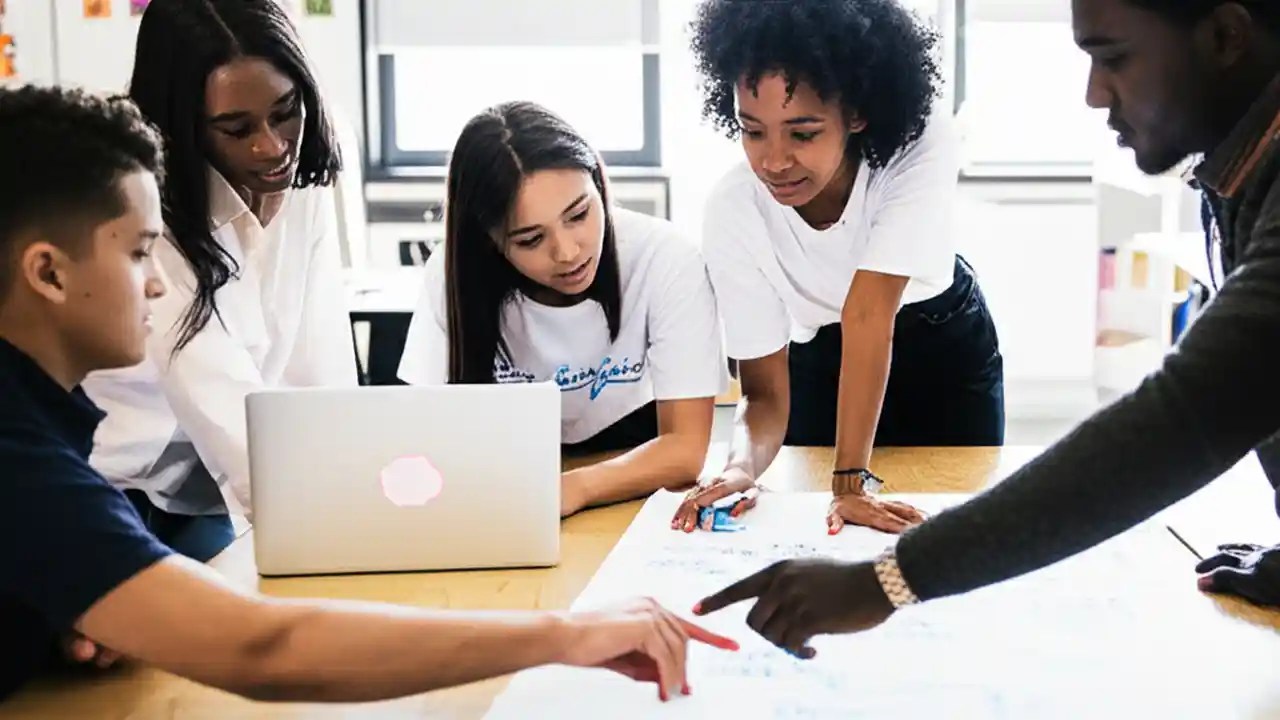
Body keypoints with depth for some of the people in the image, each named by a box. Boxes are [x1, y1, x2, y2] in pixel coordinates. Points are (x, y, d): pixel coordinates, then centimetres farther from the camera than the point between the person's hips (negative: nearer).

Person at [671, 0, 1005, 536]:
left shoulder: (921, 145, -36)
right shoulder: (733, 211, -29)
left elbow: (867, 314, -41)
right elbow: (765, 391, -25)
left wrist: (852, 479, -45)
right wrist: (741, 468, -46)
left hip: (945, 345, 0)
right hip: (822, 356, 1)